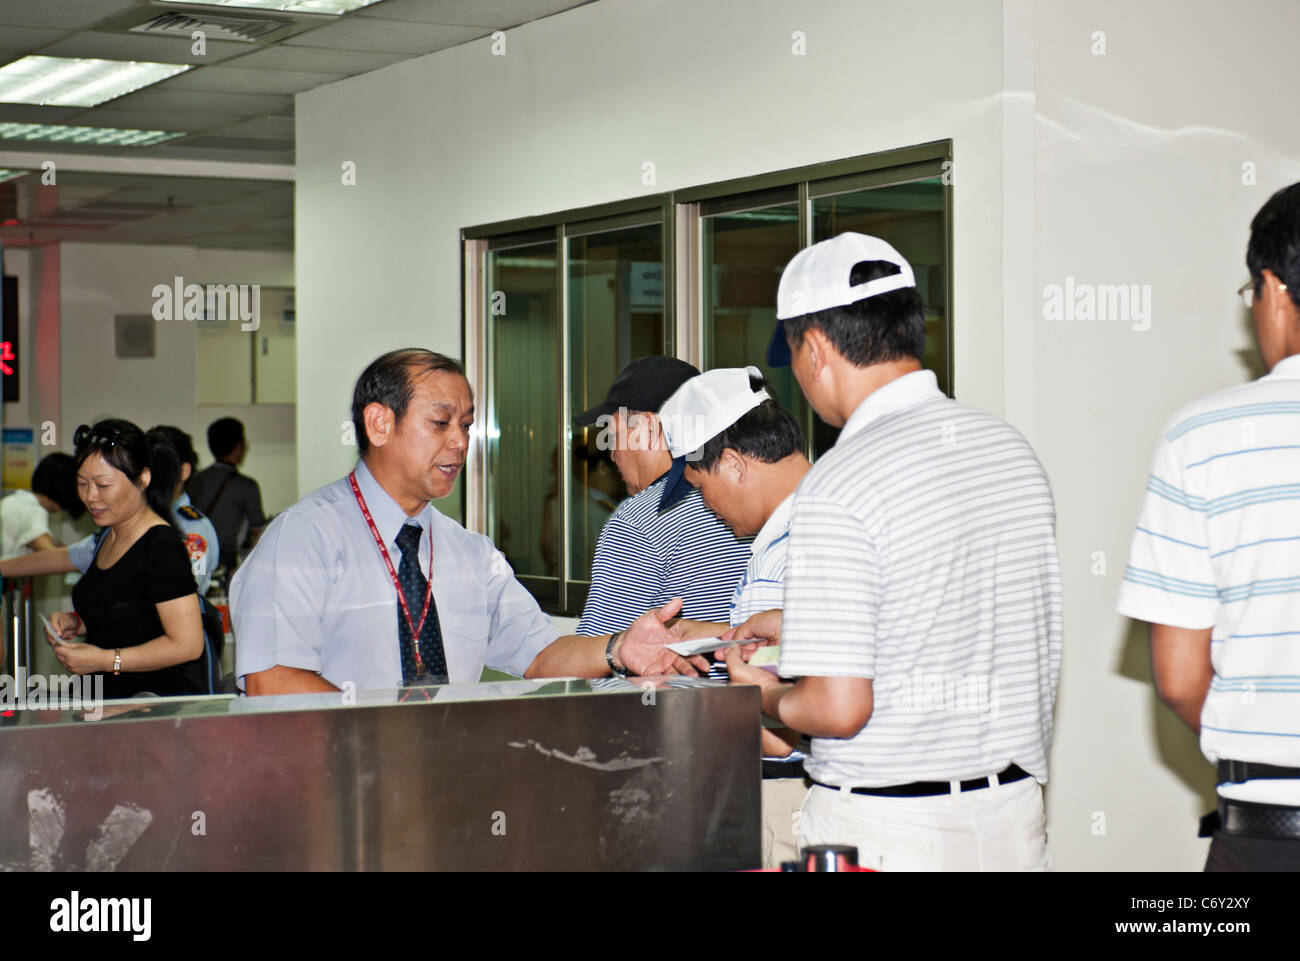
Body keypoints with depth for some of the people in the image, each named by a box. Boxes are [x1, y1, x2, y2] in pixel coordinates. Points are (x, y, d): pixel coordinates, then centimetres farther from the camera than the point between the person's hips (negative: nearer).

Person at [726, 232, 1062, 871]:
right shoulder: (1011, 448, 4)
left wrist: (765, 695, 1)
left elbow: (839, 708, -20)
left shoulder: (837, 489, -18)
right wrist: (804, 626, 24)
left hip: (884, 827, -7)